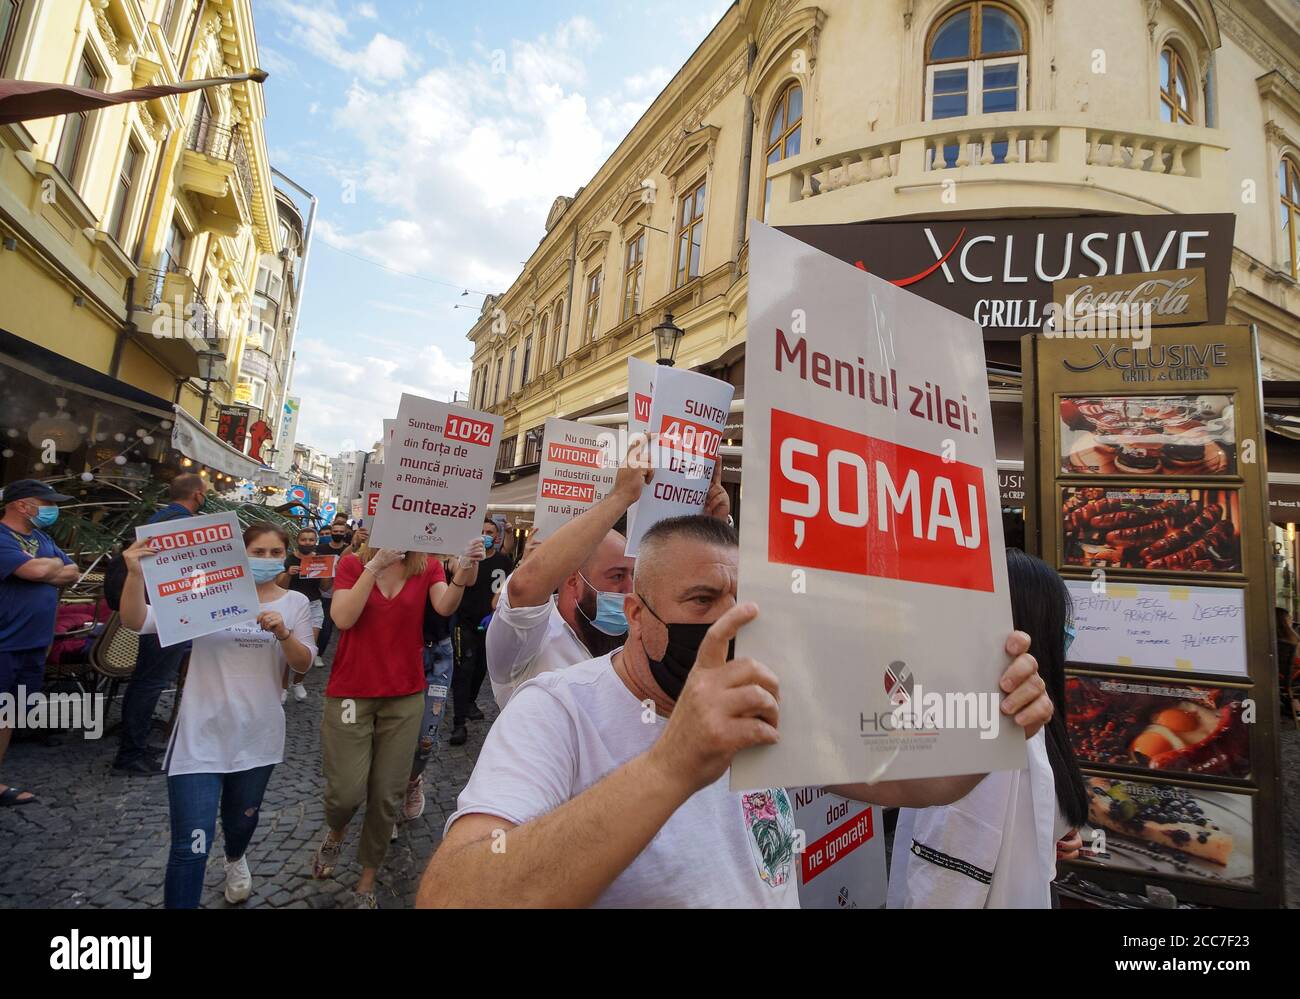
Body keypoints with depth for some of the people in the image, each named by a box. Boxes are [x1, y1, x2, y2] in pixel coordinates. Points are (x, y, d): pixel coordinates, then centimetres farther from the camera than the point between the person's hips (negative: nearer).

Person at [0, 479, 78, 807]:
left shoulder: (41, 538, 12)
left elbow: (72, 573, 12)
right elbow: (35, 570, -25)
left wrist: (43, 572, -7)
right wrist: (56, 564, -4)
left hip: (33, 646, 8)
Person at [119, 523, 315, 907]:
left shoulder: (295, 603, 0)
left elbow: (304, 664, -4)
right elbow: (136, 622, -14)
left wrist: (283, 633, -23)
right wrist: (135, 574, -30)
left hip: (258, 736, 3)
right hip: (202, 736, -3)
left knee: (243, 818, 25)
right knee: (191, 846, -8)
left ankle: (236, 859, 58)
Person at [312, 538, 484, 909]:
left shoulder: (428, 567, -2)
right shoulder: (352, 564, -3)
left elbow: (445, 607, -21)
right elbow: (343, 619, -17)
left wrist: (463, 573, -40)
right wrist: (375, 565, -24)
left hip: (405, 696, 1)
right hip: (351, 693, -1)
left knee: (386, 795, 8)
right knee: (347, 791, 0)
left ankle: (366, 883, 30)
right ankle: (335, 832, 38)